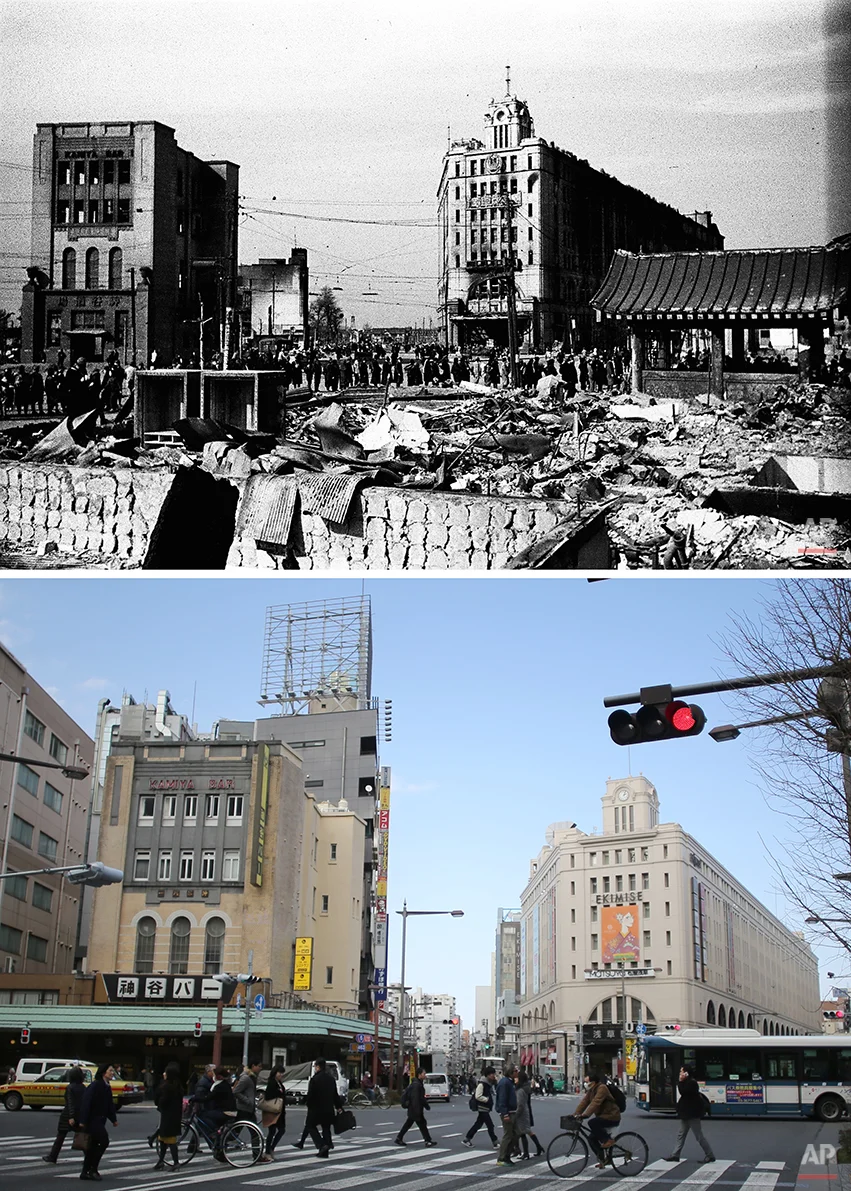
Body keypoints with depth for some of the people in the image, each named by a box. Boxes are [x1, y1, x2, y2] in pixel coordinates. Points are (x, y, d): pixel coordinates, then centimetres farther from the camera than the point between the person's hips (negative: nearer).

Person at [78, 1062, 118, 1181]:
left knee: (93, 1145, 10)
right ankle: (93, 1169, -5)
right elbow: (86, 1103, -20)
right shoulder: (95, 1085, -16)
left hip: (100, 1121, 9)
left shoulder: (107, 1087, 12)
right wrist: (83, 1121, -23)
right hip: (92, 1120, -9)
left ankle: (85, 1172, 18)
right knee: (104, 1141, -15)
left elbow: (110, 1104, 20)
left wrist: (113, 1119, 15)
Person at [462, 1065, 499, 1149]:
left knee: (478, 1124, 15)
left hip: (486, 1108, 10)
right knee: (490, 1125, -7)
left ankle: (466, 1139, 23)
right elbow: (478, 1096, -22)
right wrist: (487, 1099, -19)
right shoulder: (482, 1084, -17)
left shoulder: (489, 1084, 13)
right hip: (482, 1108, -10)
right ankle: (495, 1143, -1)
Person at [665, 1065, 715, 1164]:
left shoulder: (691, 1082, -17)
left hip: (692, 1114, -11)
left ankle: (710, 1156, 2)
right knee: (681, 1135, 10)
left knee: (699, 1135, -5)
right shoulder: (687, 1082, 15)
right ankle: (675, 1155, 13)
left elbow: (683, 1092, -25)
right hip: (686, 1113, 11)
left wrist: (681, 1081, -19)